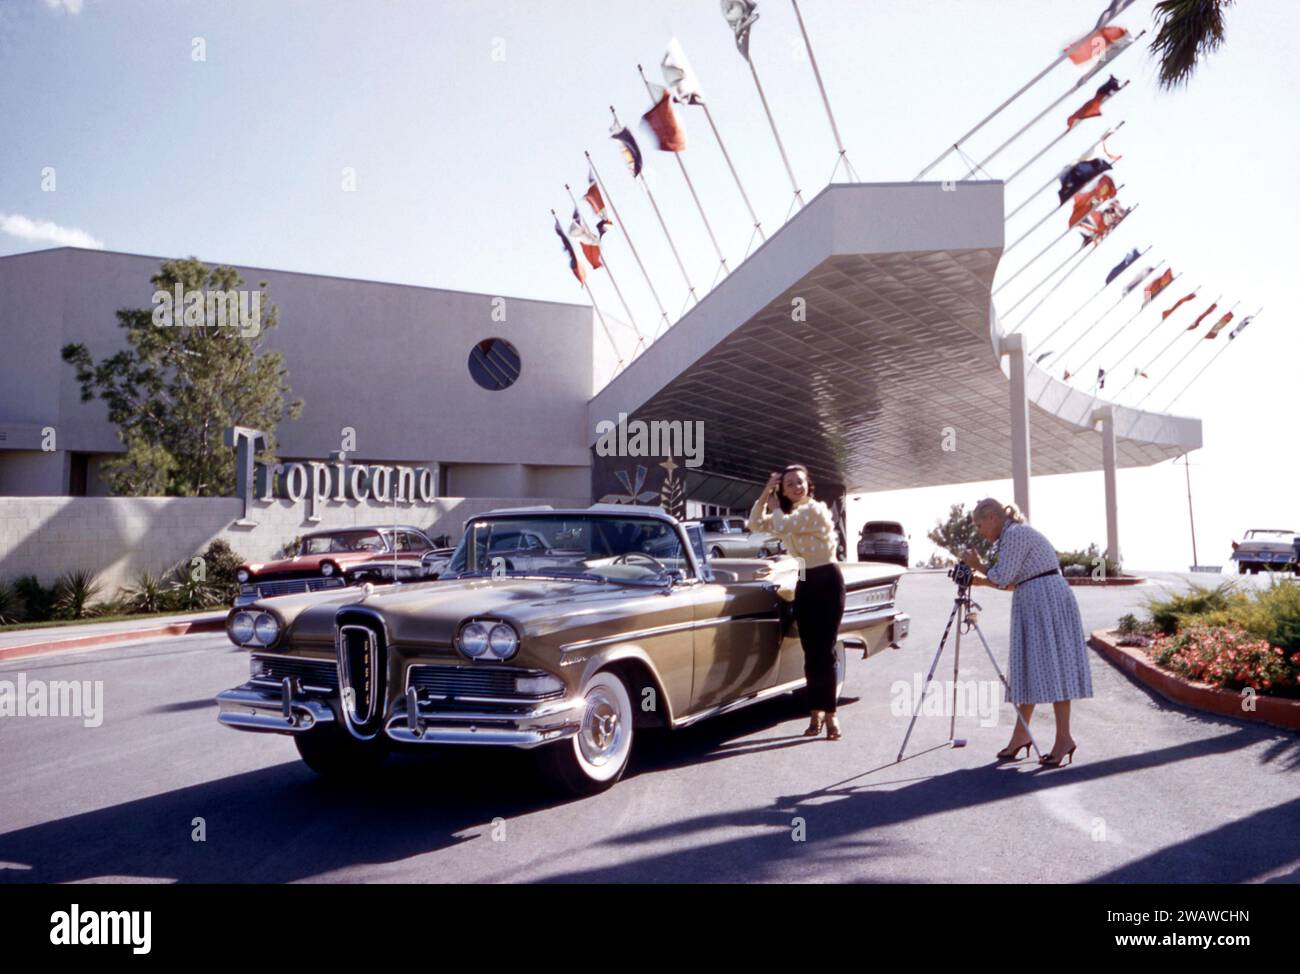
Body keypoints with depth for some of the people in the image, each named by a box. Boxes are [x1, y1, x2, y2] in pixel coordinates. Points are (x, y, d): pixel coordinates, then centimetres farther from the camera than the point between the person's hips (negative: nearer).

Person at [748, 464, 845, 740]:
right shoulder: (790, 513, 13)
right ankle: (817, 712, 12)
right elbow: (755, 524, 11)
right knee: (811, 653, 7)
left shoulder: (814, 509, -13)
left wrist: (775, 506, -3)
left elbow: (781, 527, -23)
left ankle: (829, 714, -6)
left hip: (827, 582, -8)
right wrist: (766, 492, 1)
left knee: (825, 651, -9)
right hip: (805, 583, 8)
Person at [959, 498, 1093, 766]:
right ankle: (1021, 734, 14)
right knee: (1031, 666, 10)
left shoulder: (1015, 534, -11)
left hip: (1046, 600, -10)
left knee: (1050, 666, -10)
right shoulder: (1015, 534, 20)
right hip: (1035, 603, 10)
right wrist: (980, 580, 17)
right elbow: (1012, 581, 21)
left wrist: (978, 566, 0)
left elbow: (1004, 577, -14)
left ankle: (1064, 738, -10)